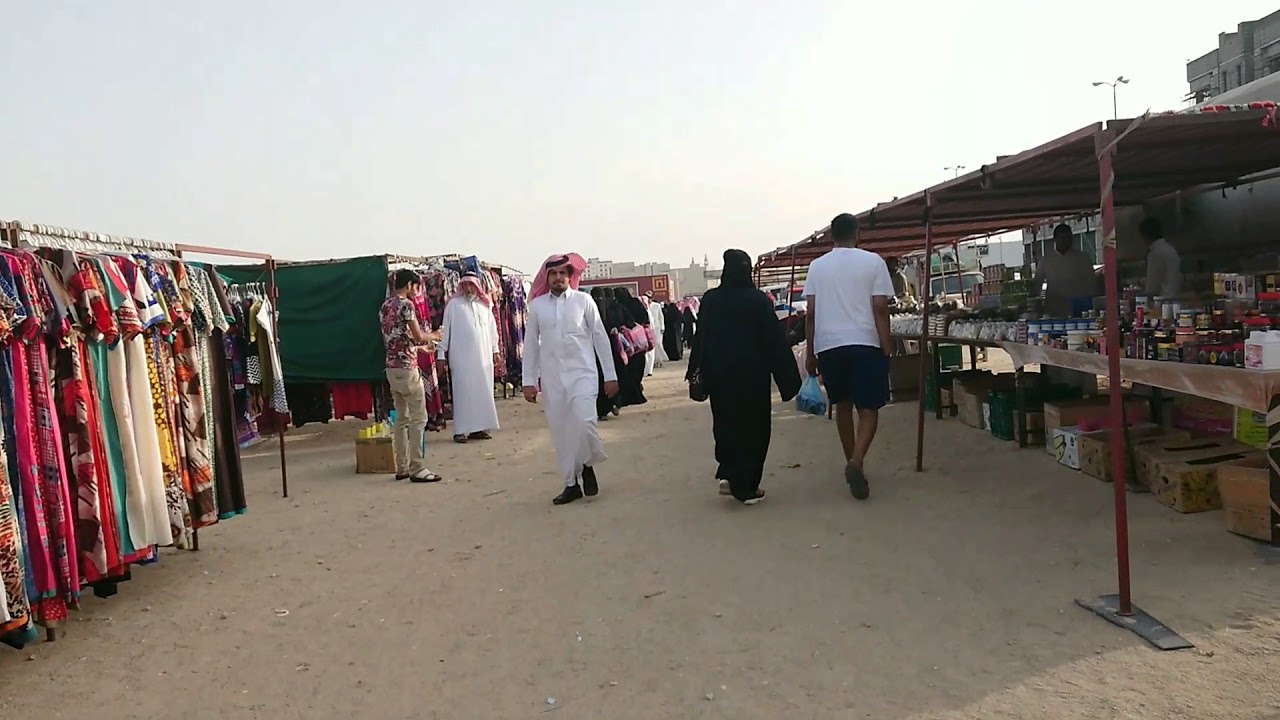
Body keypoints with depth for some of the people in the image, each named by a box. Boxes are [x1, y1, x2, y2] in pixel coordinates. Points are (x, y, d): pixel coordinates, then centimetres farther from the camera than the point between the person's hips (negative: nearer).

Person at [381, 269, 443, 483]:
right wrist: (432, 336, 7)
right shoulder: (405, 304, -12)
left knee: (401, 418, 12)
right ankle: (417, 469, -6)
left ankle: (402, 467, 14)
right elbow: (418, 335, -13)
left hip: (392, 367, 9)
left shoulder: (385, 306, 15)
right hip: (407, 367, -9)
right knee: (418, 418, -6)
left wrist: (418, 344, 24)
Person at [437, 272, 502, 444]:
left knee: (483, 391, 4)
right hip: (461, 356, -4)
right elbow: (445, 329, -1)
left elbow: (492, 329, 15)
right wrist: (441, 353, -3)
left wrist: (495, 350, 13)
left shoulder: (485, 304, 10)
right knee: (463, 392, -4)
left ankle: (478, 427, 11)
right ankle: (461, 430, -1)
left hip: (483, 356, 4)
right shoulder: (454, 304, 0)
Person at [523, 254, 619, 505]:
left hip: (582, 373, -2)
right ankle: (571, 483, 18)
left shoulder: (583, 300, 0)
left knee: (584, 422, -19)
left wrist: (610, 375, -1)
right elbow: (530, 344, 7)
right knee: (560, 431, 5)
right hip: (551, 378, 2)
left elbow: (600, 338, 1)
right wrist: (529, 381, 4)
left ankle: (588, 465, 10)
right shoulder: (537, 305, 4)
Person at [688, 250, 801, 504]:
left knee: (725, 424, 17)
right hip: (752, 374, -3)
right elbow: (775, 340, -10)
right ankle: (746, 486, 6)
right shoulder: (759, 300, -10)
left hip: (719, 374, 3)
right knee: (753, 426, 7)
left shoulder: (710, 300, -2)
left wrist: (696, 370, 17)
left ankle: (729, 475, 7)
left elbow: (700, 339, 5)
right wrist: (788, 377, -5)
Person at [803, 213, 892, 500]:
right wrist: (887, 349, -1)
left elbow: (810, 312, 5)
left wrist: (809, 352, 11)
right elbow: (880, 308, -4)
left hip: (828, 344, 3)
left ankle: (852, 462, 27)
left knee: (842, 404, 18)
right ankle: (856, 462, -21)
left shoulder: (817, 266, 8)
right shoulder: (873, 261, 1)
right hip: (864, 342, -3)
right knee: (868, 408, 1)